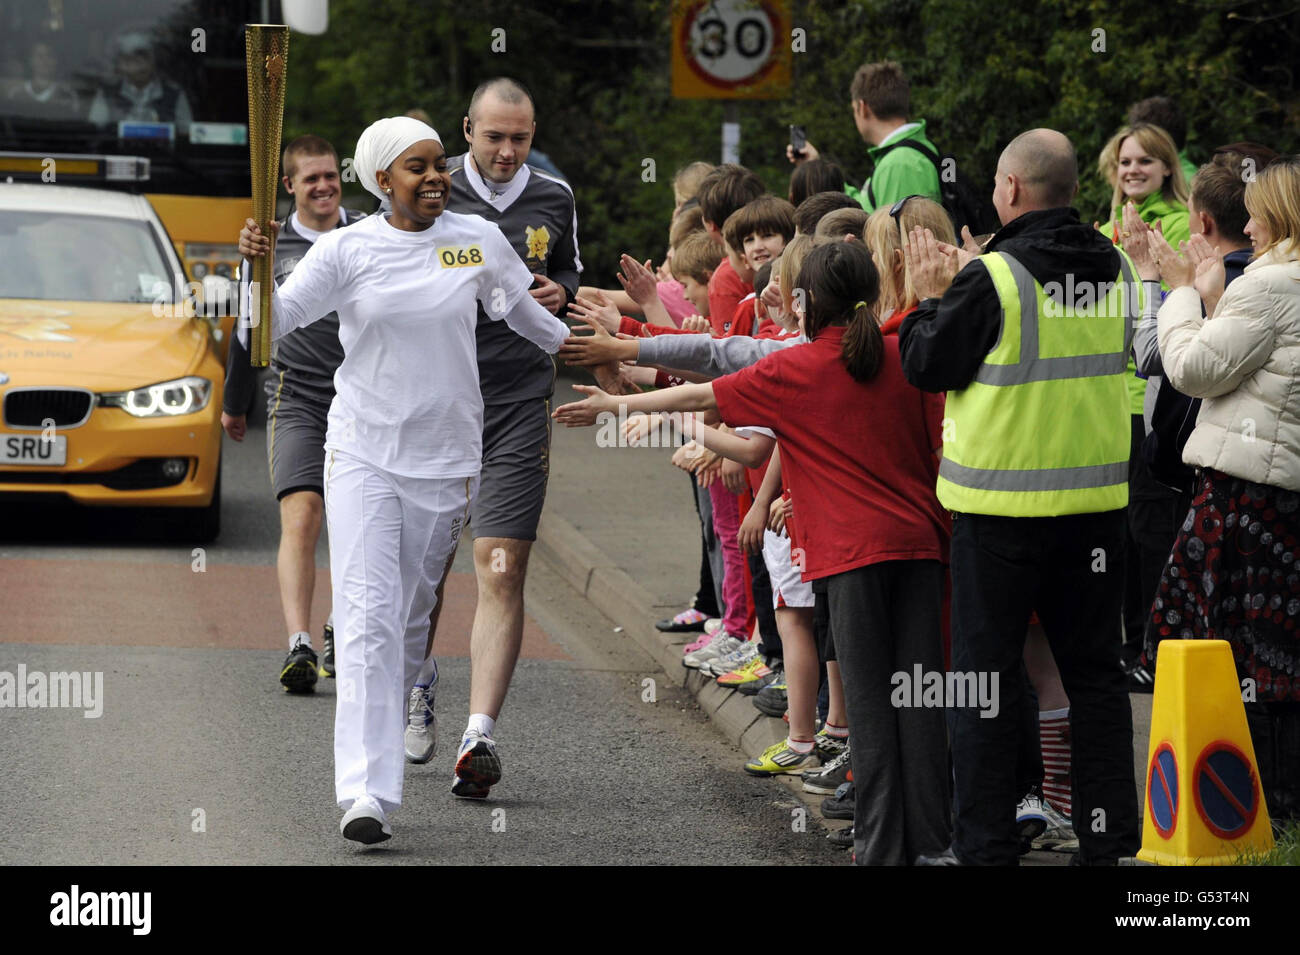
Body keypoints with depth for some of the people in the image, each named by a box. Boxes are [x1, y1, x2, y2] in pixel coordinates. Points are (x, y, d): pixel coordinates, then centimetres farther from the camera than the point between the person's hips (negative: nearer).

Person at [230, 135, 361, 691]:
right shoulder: (272, 245, 7)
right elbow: (252, 326, 19)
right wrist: (234, 403, 27)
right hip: (297, 401, -1)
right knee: (300, 518, -17)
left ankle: (342, 633, 29)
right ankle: (300, 648, -28)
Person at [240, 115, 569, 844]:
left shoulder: (479, 241, 3)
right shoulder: (347, 250, -3)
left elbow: (527, 314, 19)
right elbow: (273, 322, -7)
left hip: (447, 460, 3)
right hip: (363, 454, -3)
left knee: (412, 620, 11)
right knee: (369, 617, -14)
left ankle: (385, 736, 32)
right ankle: (368, 793, -21)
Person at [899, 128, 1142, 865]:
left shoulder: (992, 278, -15)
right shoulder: (1116, 269, 2)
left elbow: (928, 367, -8)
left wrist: (933, 299, 11)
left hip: (1004, 502, -5)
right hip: (1098, 496, 5)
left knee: (987, 673, 3)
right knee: (1094, 669, 12)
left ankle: (986, 845, 4)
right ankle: (1112, 838, 12)